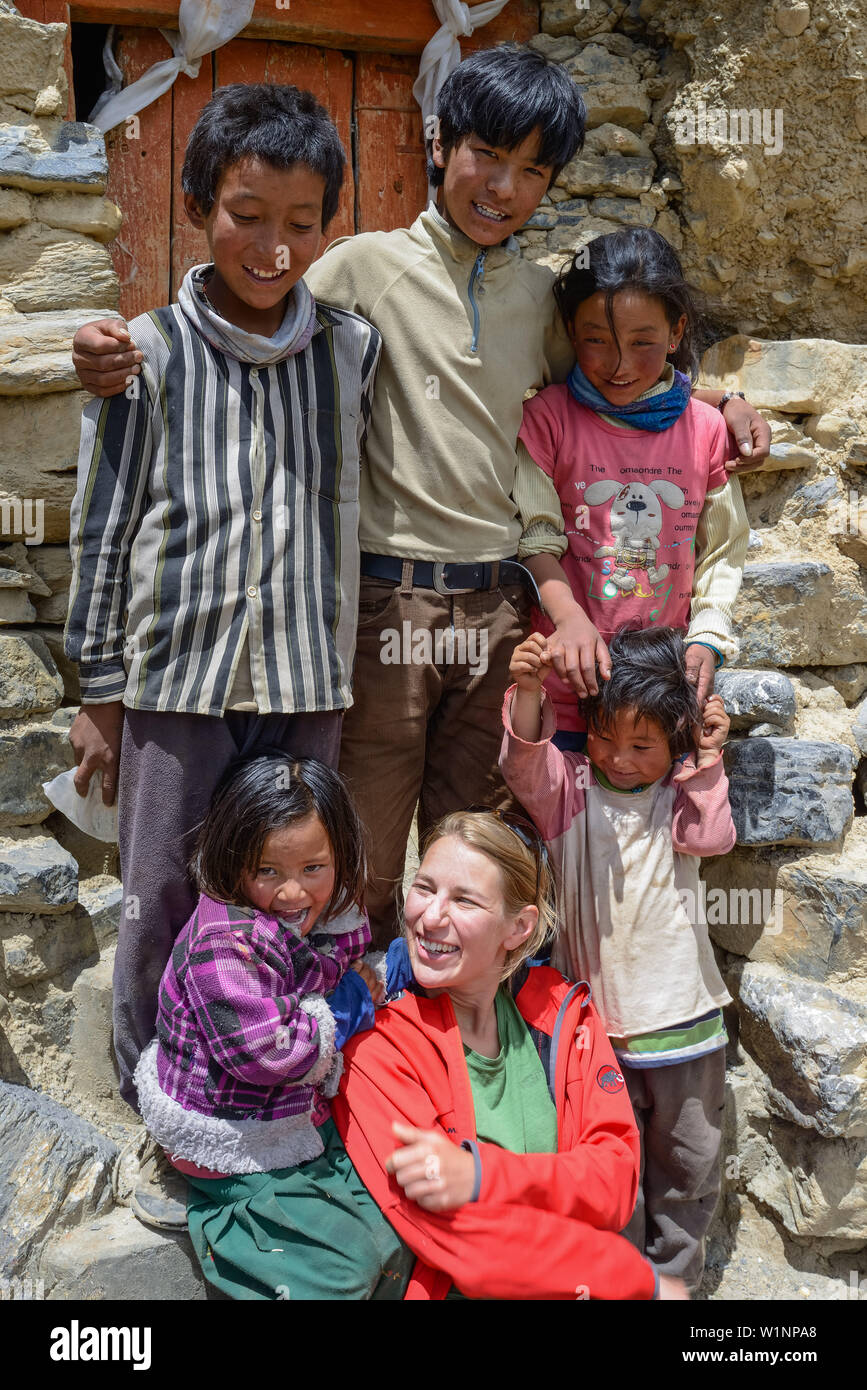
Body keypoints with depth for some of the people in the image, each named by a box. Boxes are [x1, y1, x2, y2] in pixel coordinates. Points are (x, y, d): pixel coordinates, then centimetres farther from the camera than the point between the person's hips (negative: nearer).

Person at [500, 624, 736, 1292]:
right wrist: (529, 692, -38)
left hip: (683, 1012, 2)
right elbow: (525, 765, -22)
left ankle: (674, 1273, 36)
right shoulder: (571, 785, -4)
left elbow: (710, 838, -13)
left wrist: (708, 760, -16)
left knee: (687, 1158, 17)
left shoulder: (682, 788, 1)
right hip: (596, 1014, -1)